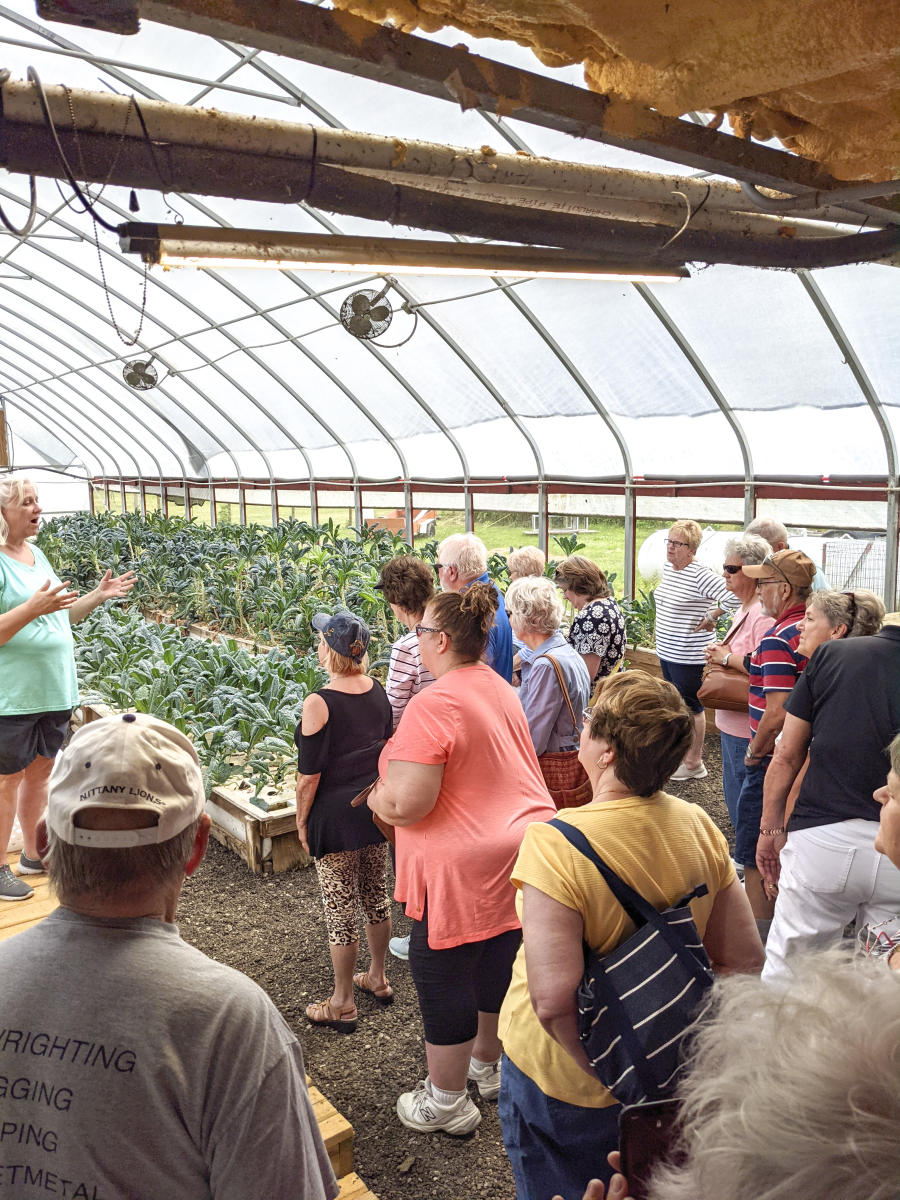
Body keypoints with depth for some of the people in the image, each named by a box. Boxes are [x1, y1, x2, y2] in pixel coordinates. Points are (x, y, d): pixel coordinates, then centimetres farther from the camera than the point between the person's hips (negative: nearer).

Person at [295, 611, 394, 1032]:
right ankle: (377, 977, 38)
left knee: (341, 909, 6)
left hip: (335, 815, -6)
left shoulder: (319, 703, -21)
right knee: (376, 894, 20)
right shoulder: (378, 691, -2)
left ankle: (342, 1004, 20)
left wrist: (301, 821, -3)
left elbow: (310, 775, -17)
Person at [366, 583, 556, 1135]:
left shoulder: (433, 705, -23)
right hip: (523, 842, 9)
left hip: (464, 867, -8)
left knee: (443, 976, 11)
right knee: (498, 963, 24)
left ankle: (446, 1101, 29)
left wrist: (374, 796, -5)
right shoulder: (501, 689, 6)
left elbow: (405, 805, -28)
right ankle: (489, 1064, 46)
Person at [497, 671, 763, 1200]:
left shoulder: (555, 844, -31)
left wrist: (600, 1071, -18)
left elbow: (553, 998, -35)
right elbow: (745, 958, -6)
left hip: (564, 1083, -4)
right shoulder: (698, 826, -14)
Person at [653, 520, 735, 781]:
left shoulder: (700, 575, -22)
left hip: (689, 655, -9)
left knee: (691, 706, 3)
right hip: (667, 651, 9)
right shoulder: (667, 567, 5)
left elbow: (733, 596, -32)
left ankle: (694, 763, 16)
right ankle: (681, 751, 34)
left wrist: (710, 618, -21)